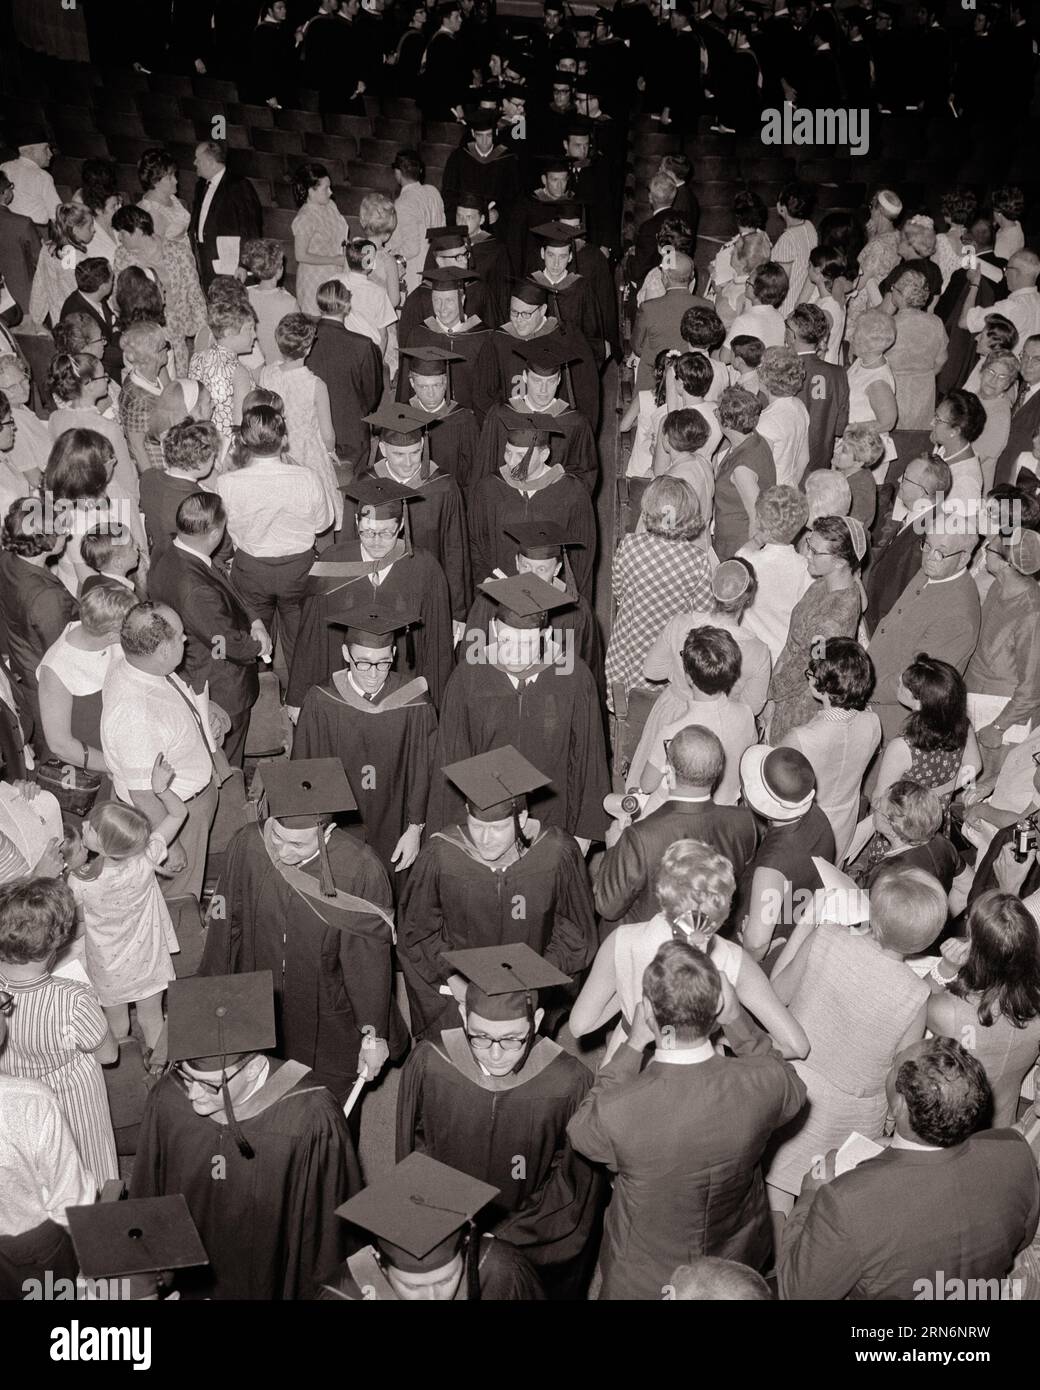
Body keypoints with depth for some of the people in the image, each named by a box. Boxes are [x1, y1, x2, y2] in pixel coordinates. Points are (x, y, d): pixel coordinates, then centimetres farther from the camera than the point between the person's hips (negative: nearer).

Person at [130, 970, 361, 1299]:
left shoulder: (311, 1123, -30)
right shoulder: (167, 1102, -21)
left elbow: (327, 1224, -16)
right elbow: (146, 1203, -4)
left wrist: (321, 1291, -6)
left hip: (273, 1282, -2)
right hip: (191, 1283, 2)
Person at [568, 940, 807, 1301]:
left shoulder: (615, 1110, -38)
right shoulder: (765, 1083, -31)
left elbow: (580, 1131, -11)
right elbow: (793, 1094, -4)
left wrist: (633, 1045, -13)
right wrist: (737, 1021, -9)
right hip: (739, 1261, 2)